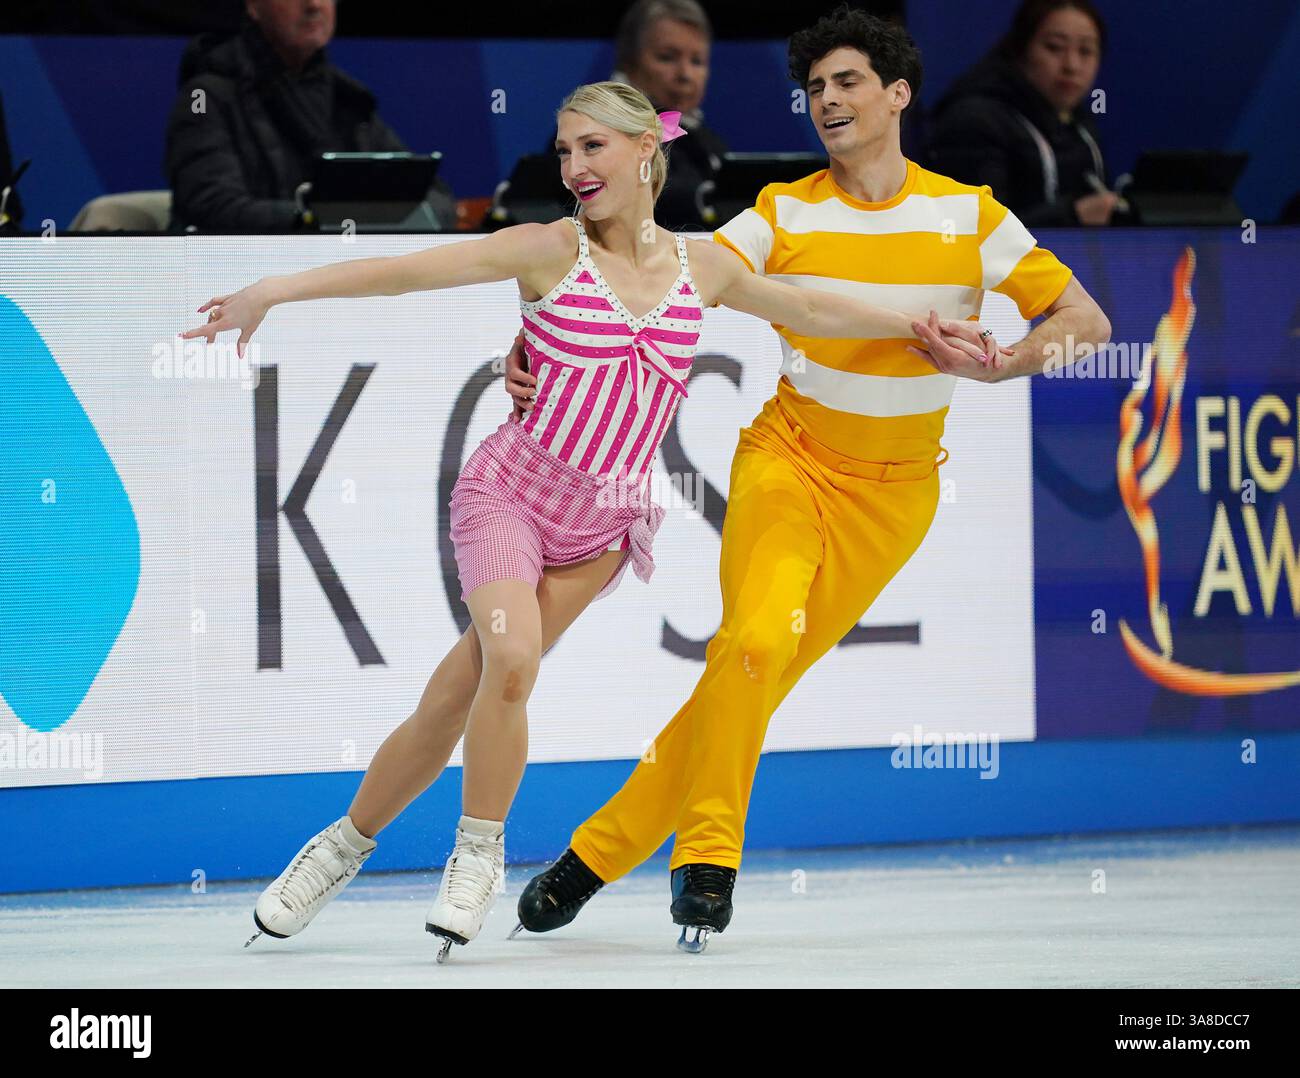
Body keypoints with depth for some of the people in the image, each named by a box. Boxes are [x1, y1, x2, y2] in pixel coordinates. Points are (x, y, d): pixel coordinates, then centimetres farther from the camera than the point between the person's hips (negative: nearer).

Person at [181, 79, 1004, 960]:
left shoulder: (699, 268, 5)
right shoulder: (551, 251, -7)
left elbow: (808, 310, 21)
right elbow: (408, 270, -15)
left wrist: (924, 326, 24)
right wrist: (279, 290, -24)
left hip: (600, 528, 3)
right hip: (511, 490, -3)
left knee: (457, 699, -9)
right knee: (511, 661, -24)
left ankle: (350, 844, 7)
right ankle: (480, 853, -3)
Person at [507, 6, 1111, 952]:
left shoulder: (969, 216, -3)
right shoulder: (785, 214, -2)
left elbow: (1087, 323, -2)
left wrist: (990, 367, -20)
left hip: (892, 491, 0)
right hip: (789, 457, 0)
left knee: (764, 669, -5)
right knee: (756, 637, -25)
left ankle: (603, 849, 3)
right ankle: (707, 856, -12)